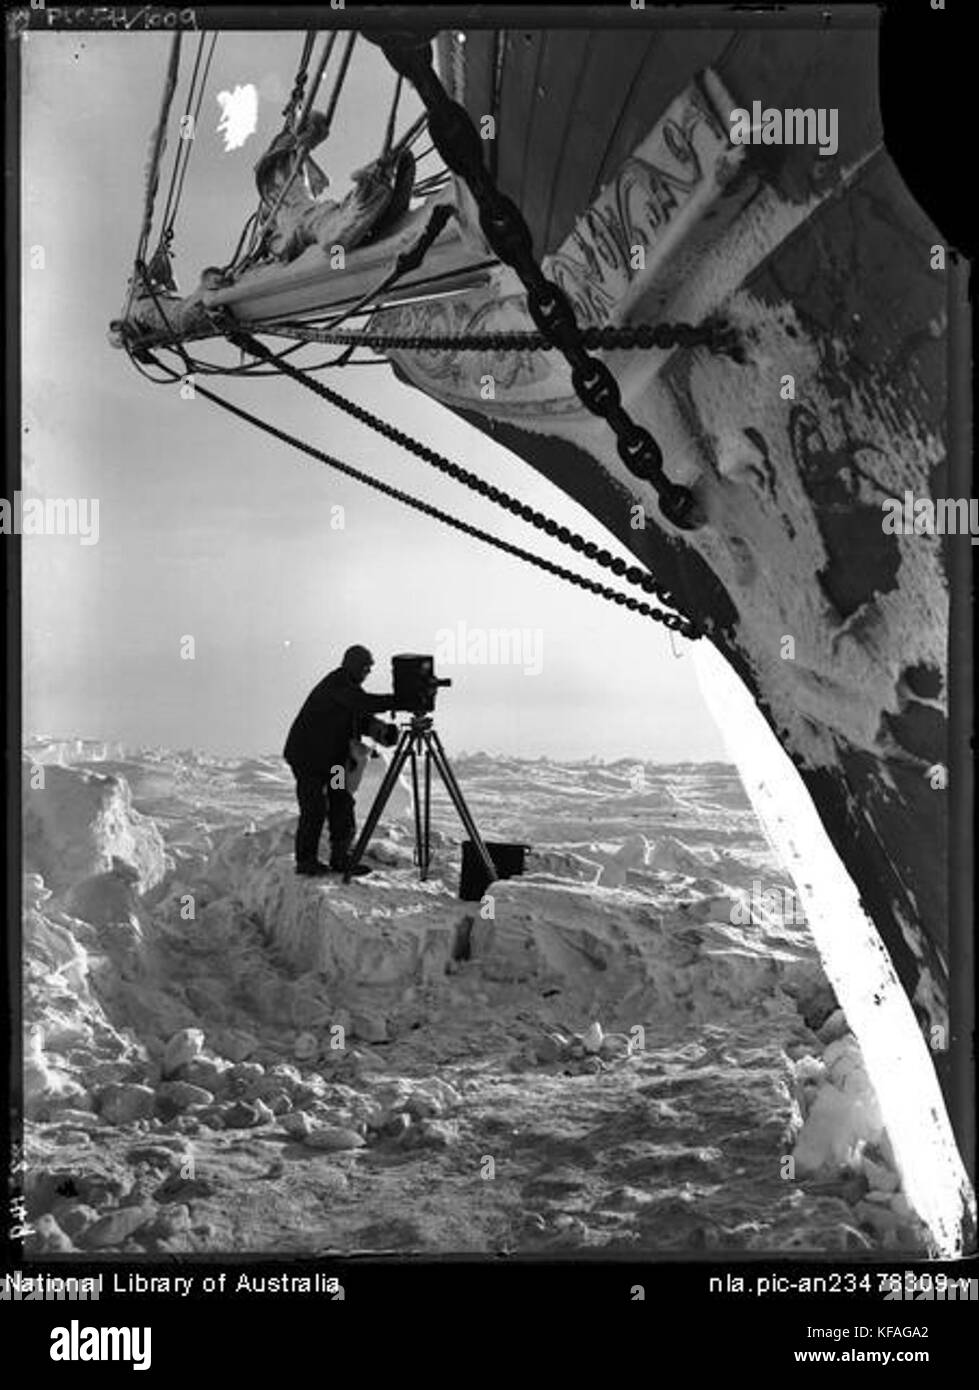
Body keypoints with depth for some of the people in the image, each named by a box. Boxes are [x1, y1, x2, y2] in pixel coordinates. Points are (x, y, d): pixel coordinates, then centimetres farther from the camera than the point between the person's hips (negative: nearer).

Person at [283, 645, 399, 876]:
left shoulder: (348, 686, 11)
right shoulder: (337, 685, -19)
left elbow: (360, 716, 10)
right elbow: (365, 703, -33)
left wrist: (378, 729, -11)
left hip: (331, 757, 9)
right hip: (309, 756, -9)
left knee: (342, 804, 5)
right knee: (314, 809, -5)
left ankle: (340, 857, 10)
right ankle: (305, 860, 6)